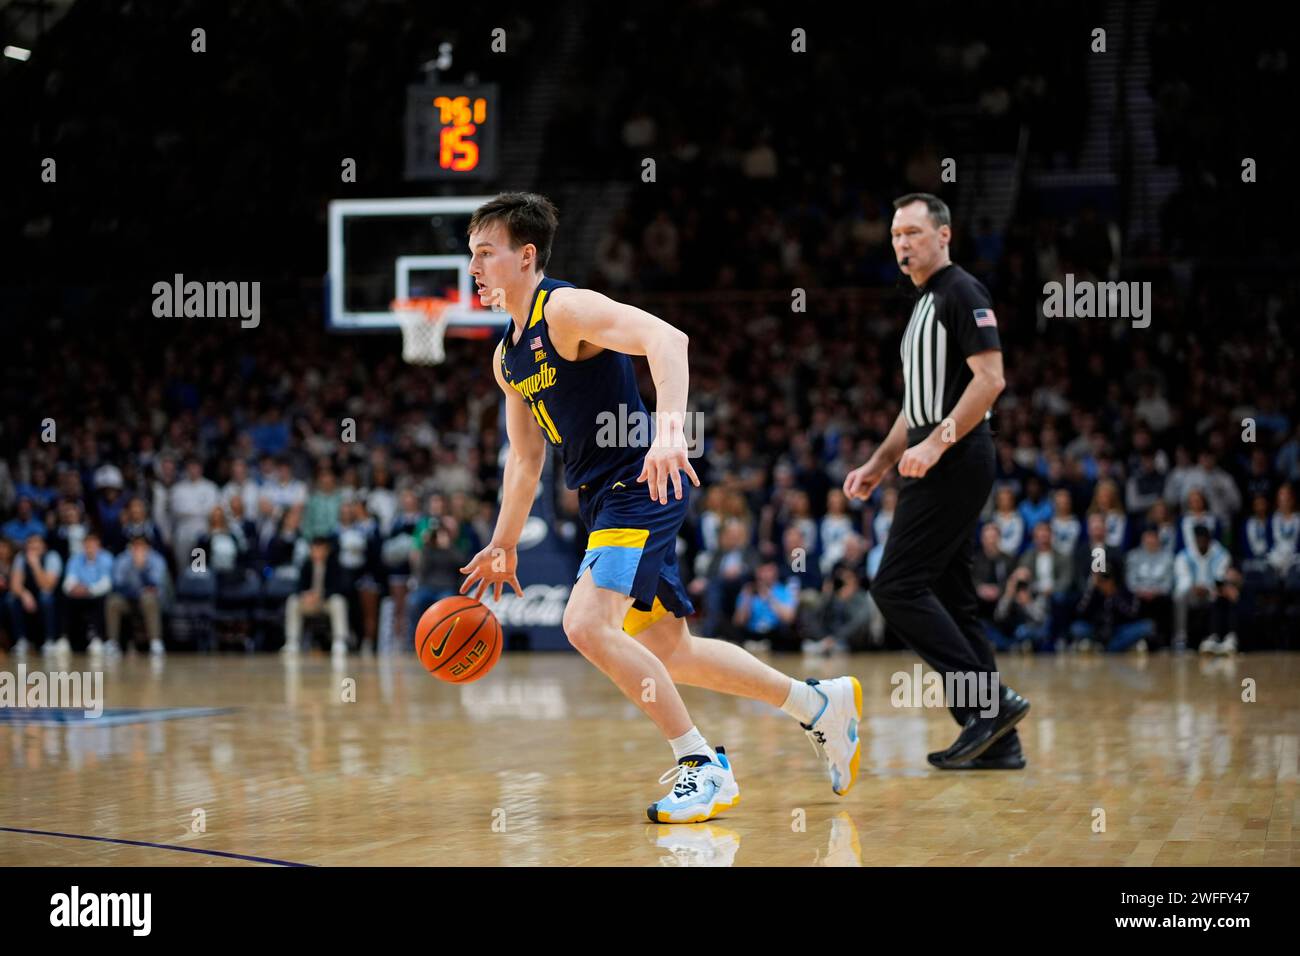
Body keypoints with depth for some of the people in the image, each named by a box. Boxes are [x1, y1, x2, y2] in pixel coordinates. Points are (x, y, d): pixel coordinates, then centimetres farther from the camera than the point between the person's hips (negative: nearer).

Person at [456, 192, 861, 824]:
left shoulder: (567, 308, -14)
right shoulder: (508, 356, 13)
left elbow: (666, 339, -29)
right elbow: (525, 457, 24)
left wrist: (671, 431, -42)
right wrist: (502, 546, 22)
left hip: (643, 486, -10)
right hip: (603, 501, 10)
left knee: (587, 624, -23)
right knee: (666, 650, 14)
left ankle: (703, 768, -13)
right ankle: (822, 705, 29)